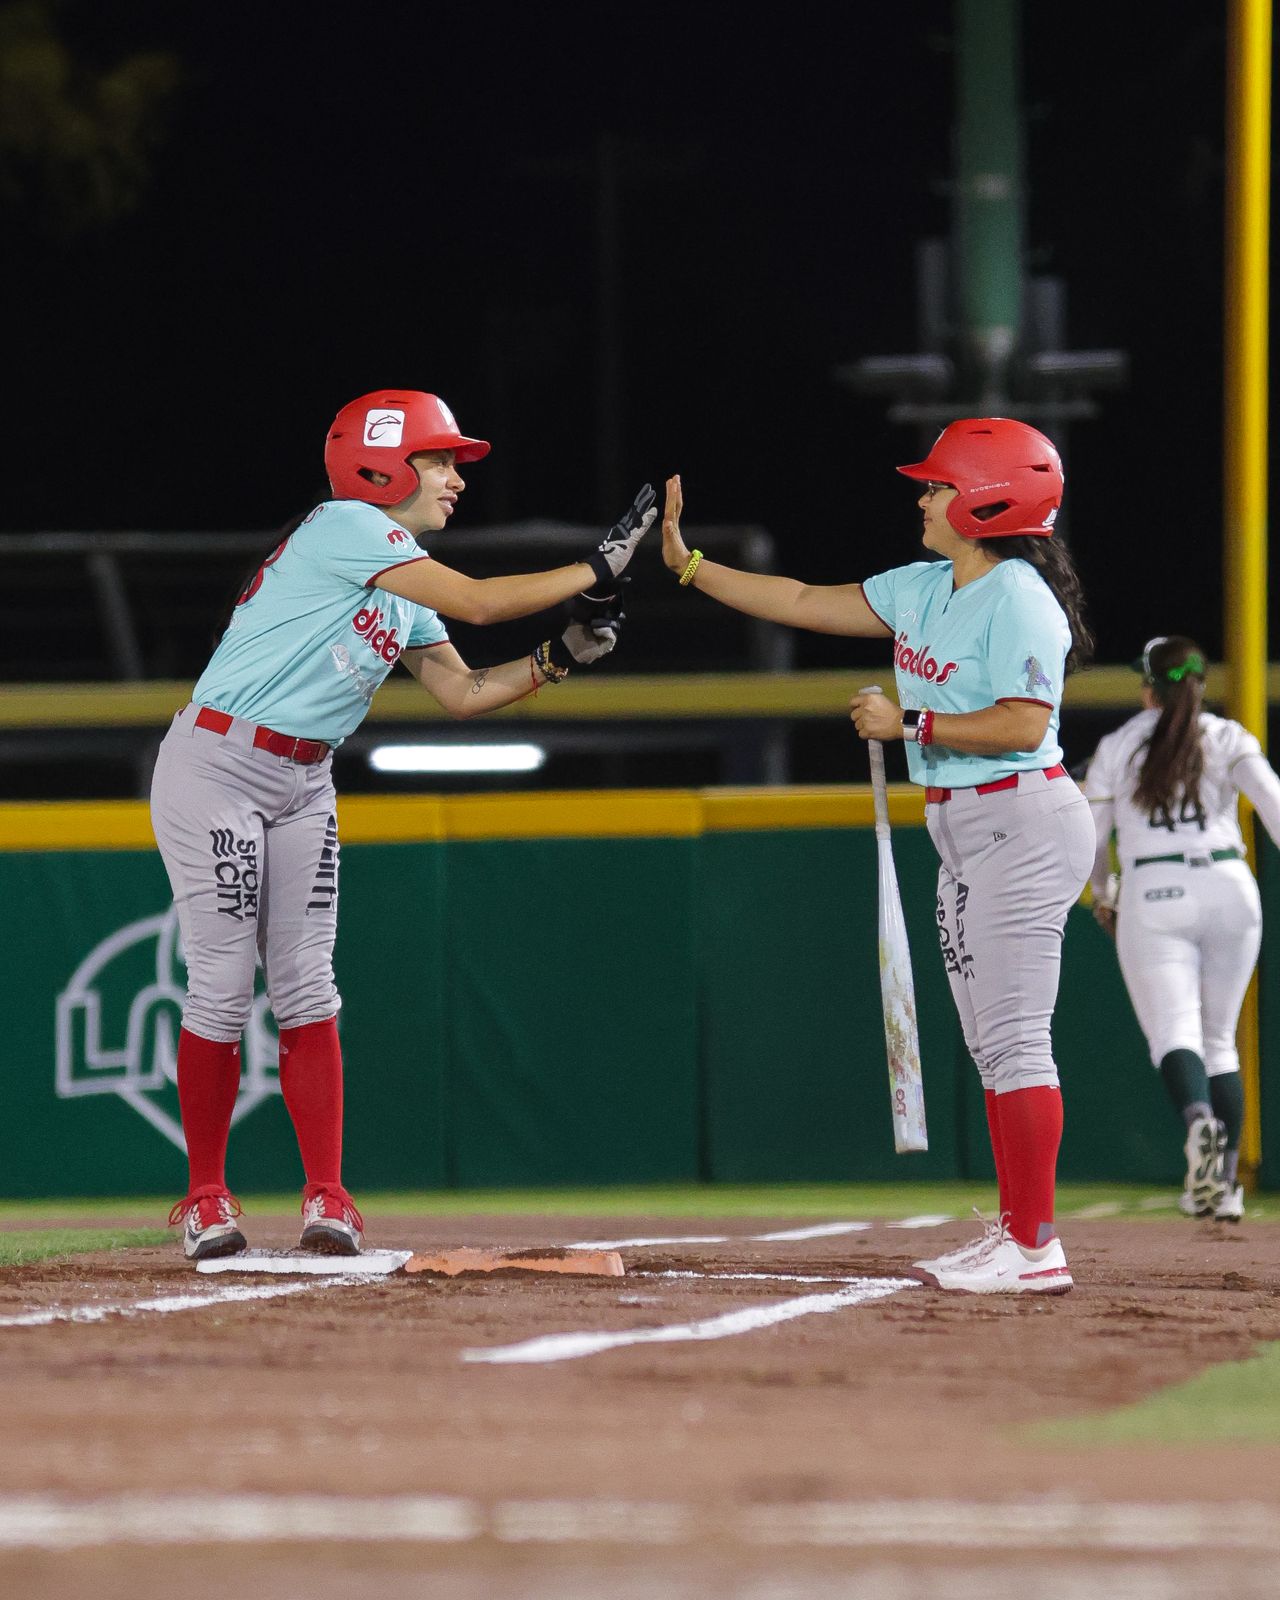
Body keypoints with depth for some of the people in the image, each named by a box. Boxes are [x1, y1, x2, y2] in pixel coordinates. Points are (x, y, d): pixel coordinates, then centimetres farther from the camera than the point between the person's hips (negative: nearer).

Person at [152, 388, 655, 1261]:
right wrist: (596, 569, -11)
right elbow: (477, 601, -19)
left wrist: (562, 655, 1)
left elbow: (463, 692, 13)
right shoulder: (344, 527, -14)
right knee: (224, 982, -7)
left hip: (304, 785, 9)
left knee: (306, 986, 2)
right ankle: (206, 1198, 2)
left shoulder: (406, 593, 13)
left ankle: (328, 1198, -1)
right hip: (216, 765, -9)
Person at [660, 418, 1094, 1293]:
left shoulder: (1018, 598, -15)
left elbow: (1022, 726, -23)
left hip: (1023, 820, -10)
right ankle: (1016, 1233, 13)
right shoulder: (923, 590, 13)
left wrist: (909, 724, -16)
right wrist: (686, 564, 13)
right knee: (991, 1042, 10)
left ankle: (1036, 1247, -11)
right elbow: (805, 602, 17)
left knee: (1013, 1037, -11)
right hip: (963, 833, 10)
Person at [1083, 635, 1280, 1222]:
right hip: (1229, 889, 2)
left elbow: (1088, 837, 10)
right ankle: (1225, 1184, 11)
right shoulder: (1228, 738, 7)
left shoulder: (1117, 747, 7)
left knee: (1175, 1033, -10)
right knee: (1220, 1040, 15)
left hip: (1153, 895, -2)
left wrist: (1102, 895, 28)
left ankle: (1200, 1123, -43)